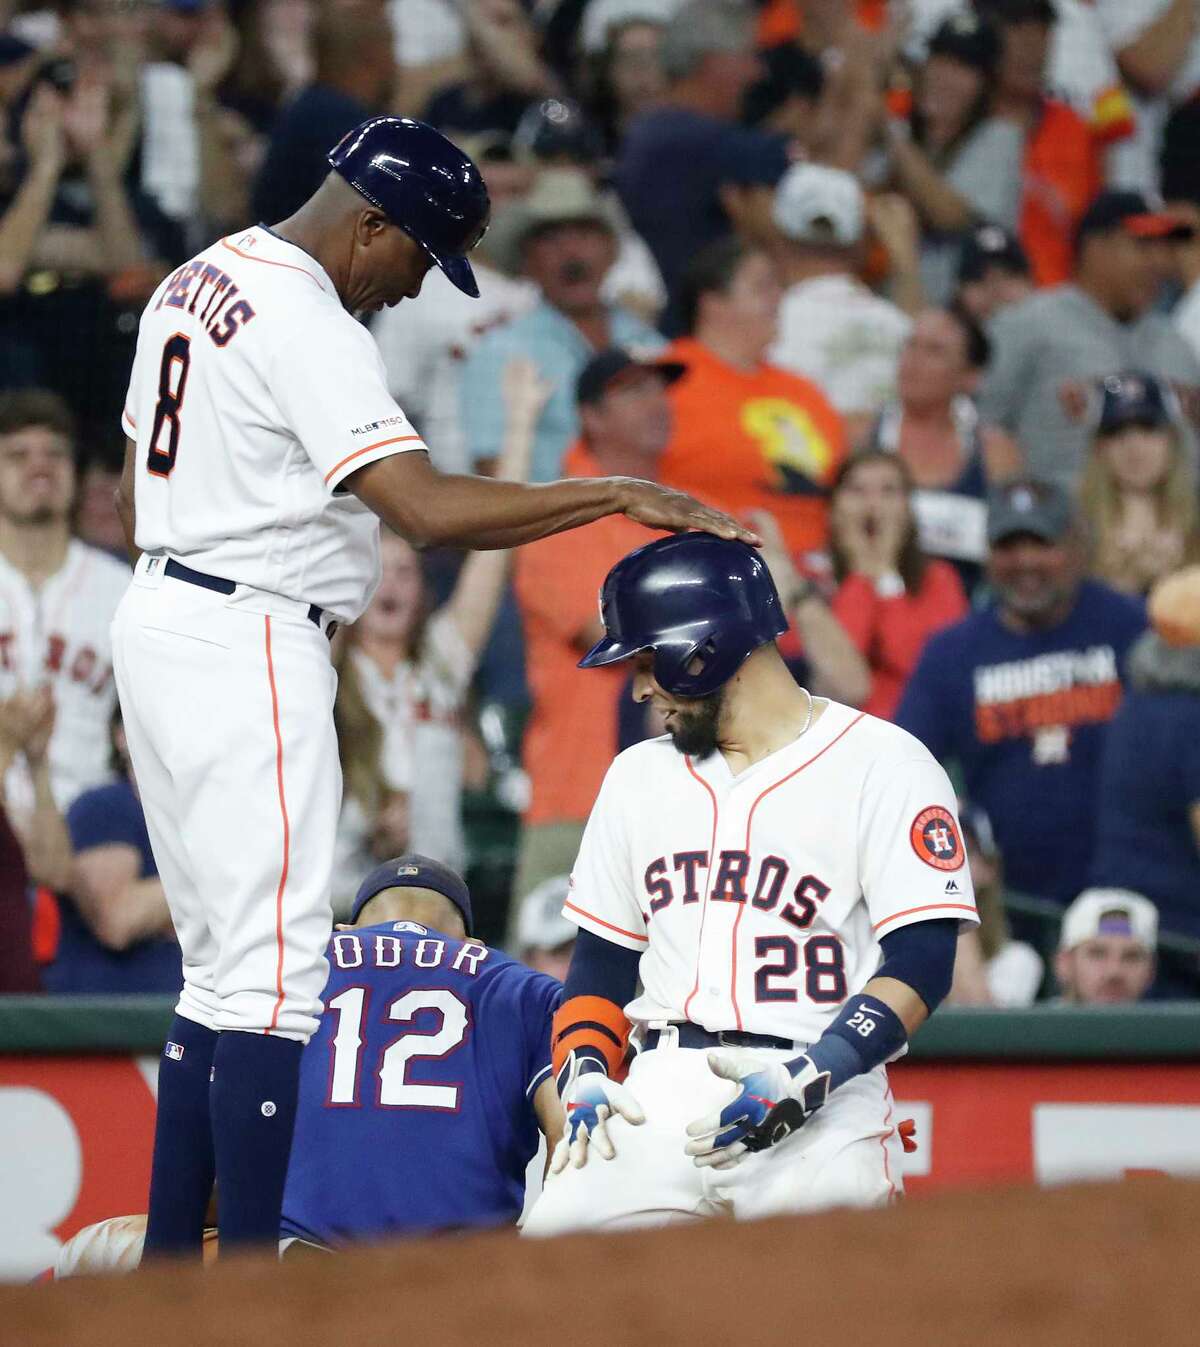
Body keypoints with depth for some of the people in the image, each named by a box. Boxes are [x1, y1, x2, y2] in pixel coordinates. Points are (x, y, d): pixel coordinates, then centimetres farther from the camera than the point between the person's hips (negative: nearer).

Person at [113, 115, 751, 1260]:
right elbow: (427, 510, -28)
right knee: (273, 971, -10)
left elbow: (133, 495, 22)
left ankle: (167, 1266, 15)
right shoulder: (308, 326, -18)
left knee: (221, 969, 14)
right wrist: (622, 495, -26)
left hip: (157, 619, 10)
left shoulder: (196, 281, 14)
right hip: (247, 649, -10)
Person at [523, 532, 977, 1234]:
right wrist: (584, 1074, 4)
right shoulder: (640, 775, 20)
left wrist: (807, 1080, -20)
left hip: (822, 1108, -4)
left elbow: (920, 965, -8)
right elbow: (602, 957, 23)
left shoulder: (885, 767, 0)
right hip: (659, 1097, 5)